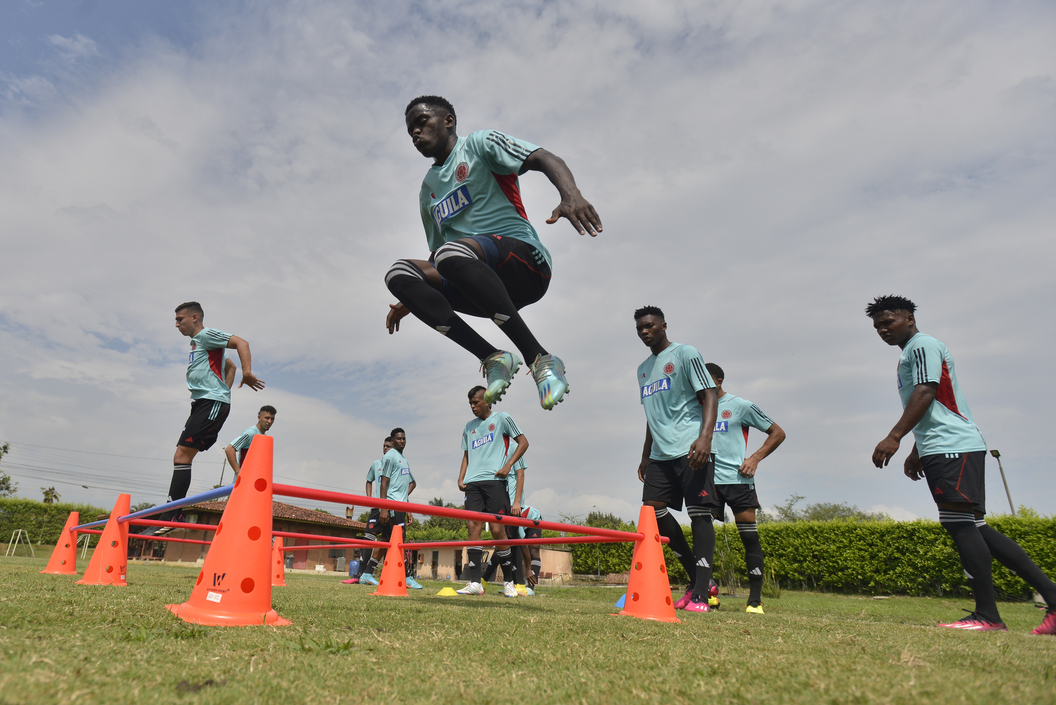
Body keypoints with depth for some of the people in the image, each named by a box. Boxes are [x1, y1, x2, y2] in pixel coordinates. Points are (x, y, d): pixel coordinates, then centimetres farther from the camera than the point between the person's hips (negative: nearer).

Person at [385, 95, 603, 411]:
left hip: (525, 258, -6)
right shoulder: (428, 189, 27)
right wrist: (412, 300, 18)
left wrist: (571, 194, -29)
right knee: (398, 274, -14)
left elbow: (544, 159, -8)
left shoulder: (479, 143, 8)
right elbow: (437, 253, 32)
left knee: (452, 253, -36)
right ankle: (493, 358, -21)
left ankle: (540, 358, -30)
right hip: (486, 281, 7)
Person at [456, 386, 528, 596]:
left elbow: (523, 442, 5)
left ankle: (508, 582, 7)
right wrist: (461, 477, 9)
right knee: (473, 527, -5)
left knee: (497, 530, -7)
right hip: (472, 483, 5)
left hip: (494, 480, -5)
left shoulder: (502, 418, 6)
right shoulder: (469, 426, 21)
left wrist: (508, 465, -6)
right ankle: (475, 582, -3)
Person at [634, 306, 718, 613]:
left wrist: (705, 437, -23)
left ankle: (700, 595, -5)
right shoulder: (643, 369, 21)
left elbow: (708, 395, -8)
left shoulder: (685, 354, 0)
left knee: (699, 513, -8)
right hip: (660, 453, 7)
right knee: (653, 510, -1)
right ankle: (696, 578, 12)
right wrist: (645, 456, 24)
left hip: (691, 449, -7)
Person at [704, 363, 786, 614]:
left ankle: (755, 600, 4)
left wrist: (755, 458, -6)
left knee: (749, 536, -3)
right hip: (708, 480, 4)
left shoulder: (740, 405, 4)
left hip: (737, 479, -4)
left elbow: (777, 433, 7)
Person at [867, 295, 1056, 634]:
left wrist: (894, 437, -26)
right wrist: (916, 452, 28)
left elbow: (925, 393, -18)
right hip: (943, 449, 11)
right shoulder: (910, 354, 26)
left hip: (952, 447, -11)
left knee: (960, 524, -12)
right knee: (974, 527, 8)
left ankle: (988, 616, -10)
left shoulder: (922, 345, -4)